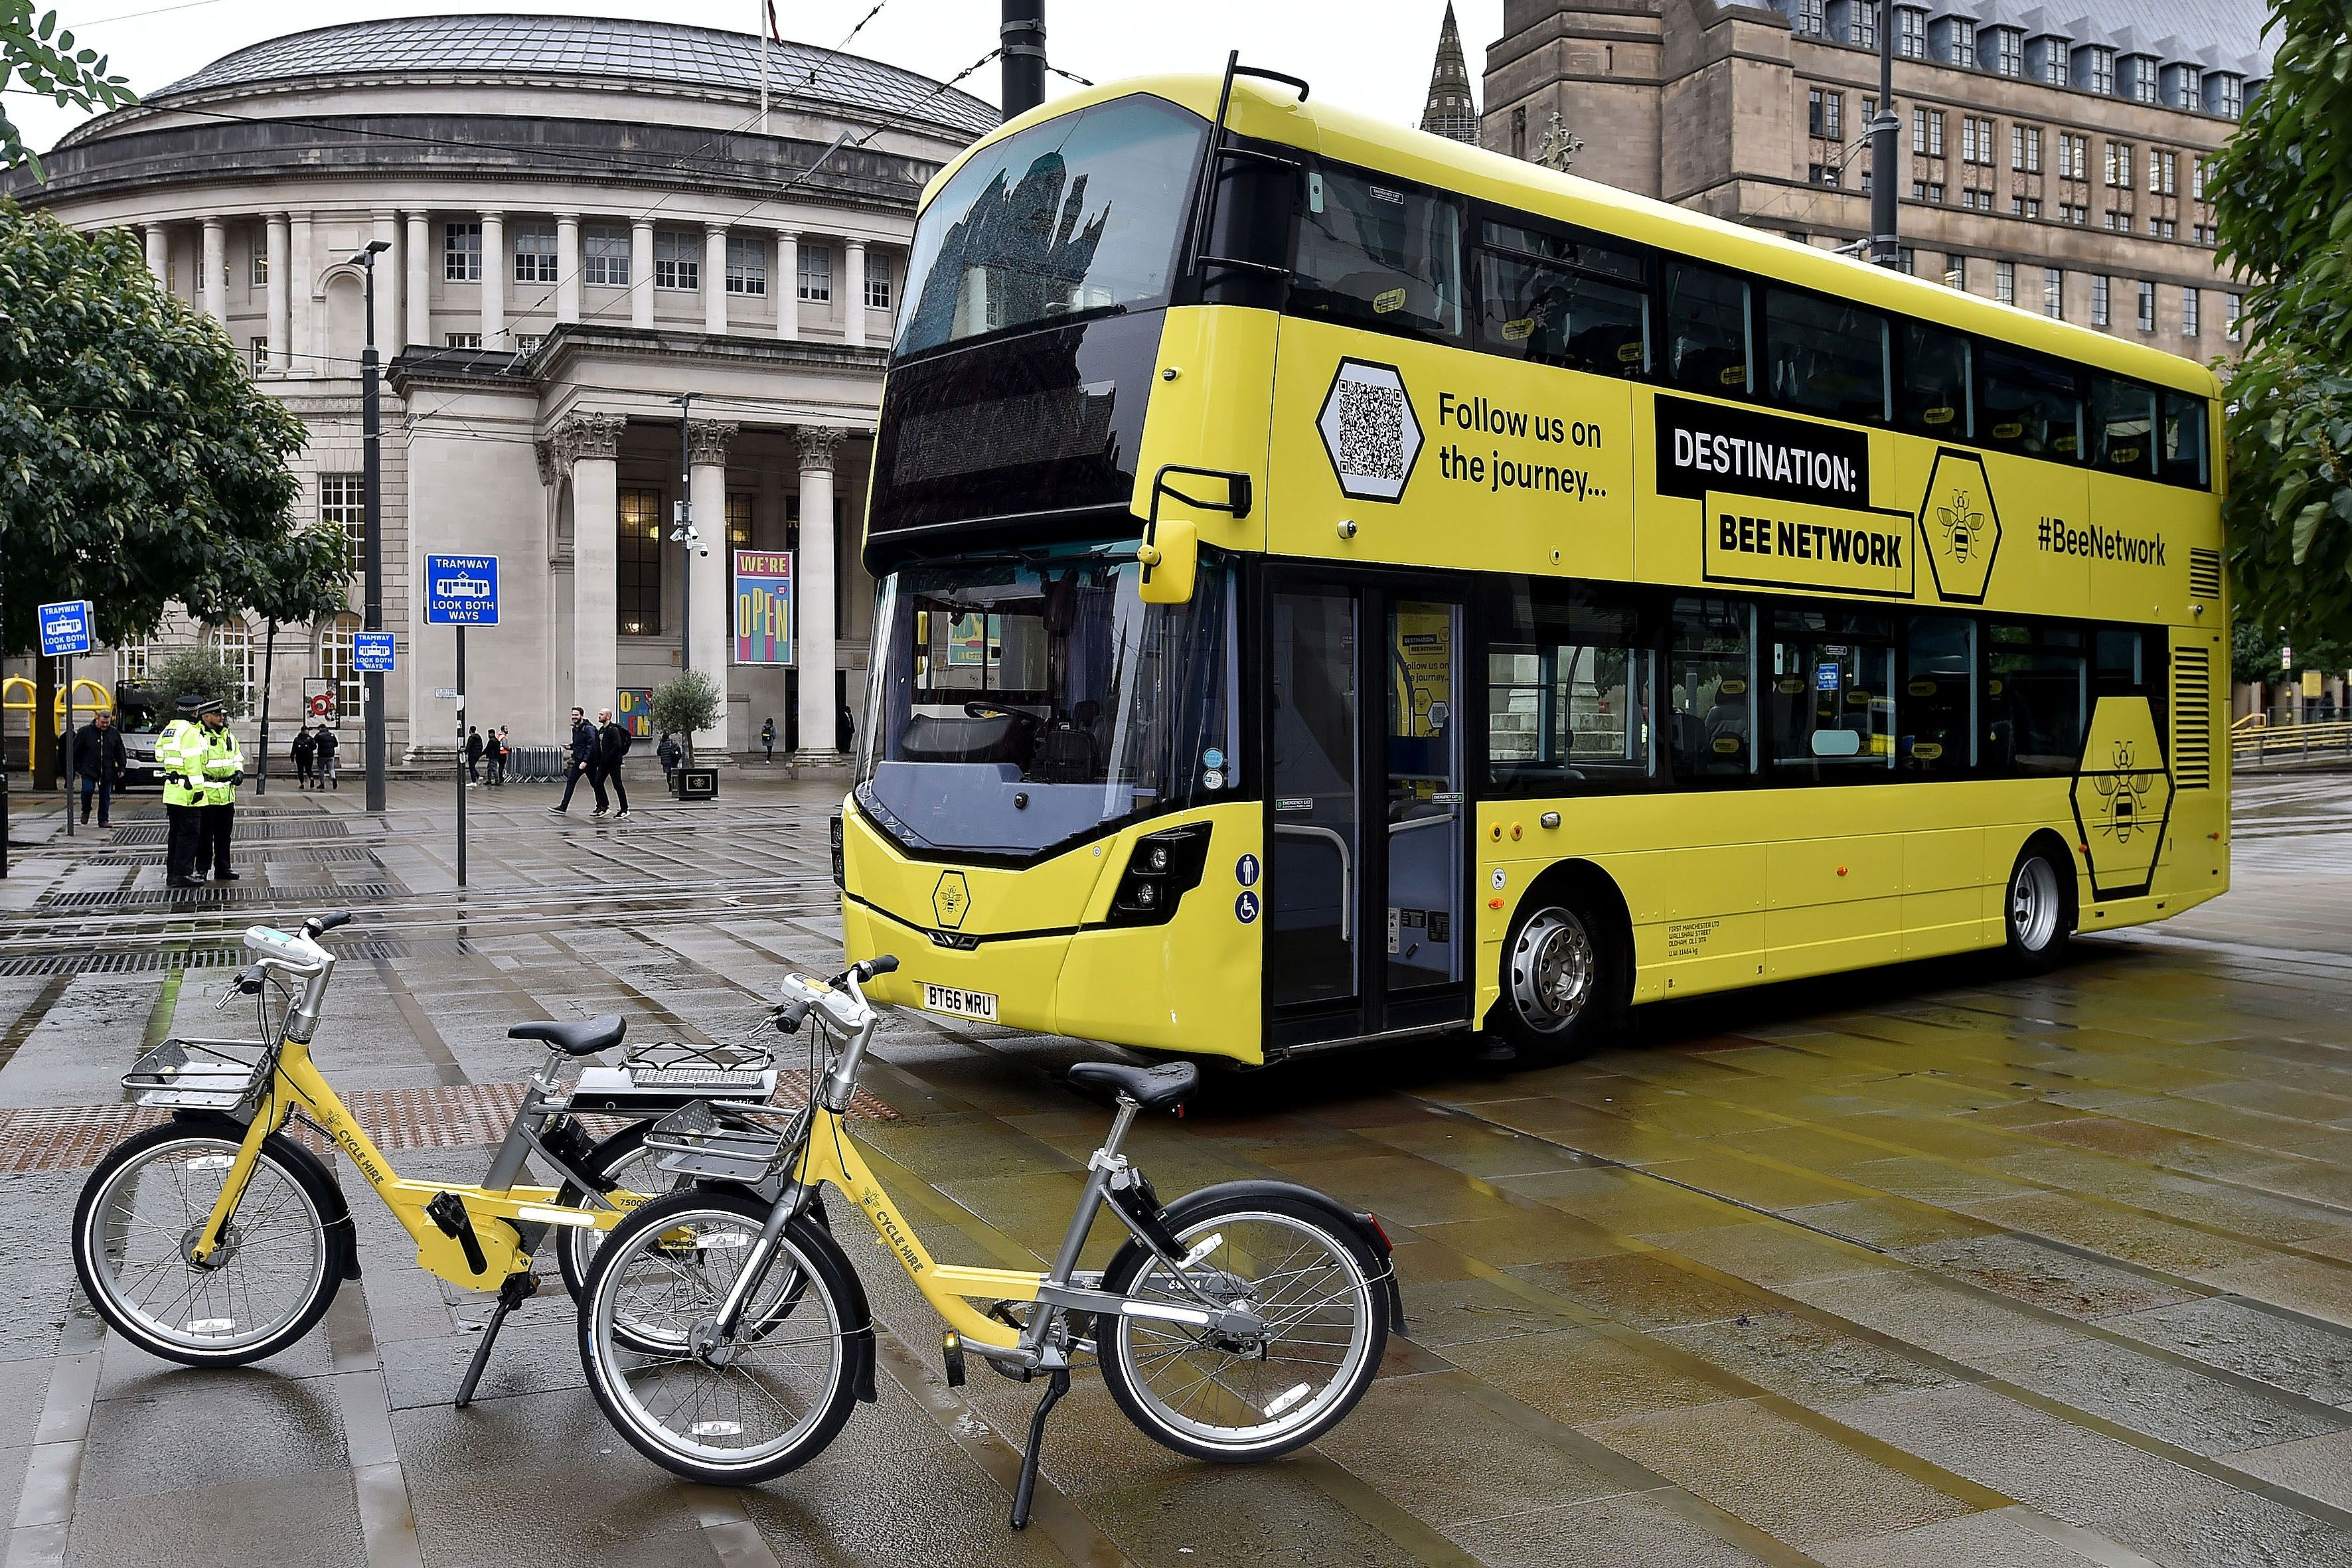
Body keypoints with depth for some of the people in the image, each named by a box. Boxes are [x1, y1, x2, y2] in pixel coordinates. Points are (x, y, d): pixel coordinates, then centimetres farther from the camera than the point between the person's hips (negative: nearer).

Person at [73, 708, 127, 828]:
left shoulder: (114, 733, 7)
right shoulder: (85, 731, -1)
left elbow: (120, 752, 12)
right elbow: (76, 751, 3)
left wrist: (121, 768, 7)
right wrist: (74, 767, 2)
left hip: (107, 772, 2)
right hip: (89, 770, -2)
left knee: (105, 796, 4)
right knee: (87, 790, -17)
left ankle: (103, 820, 13)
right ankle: (86, 811, 10)